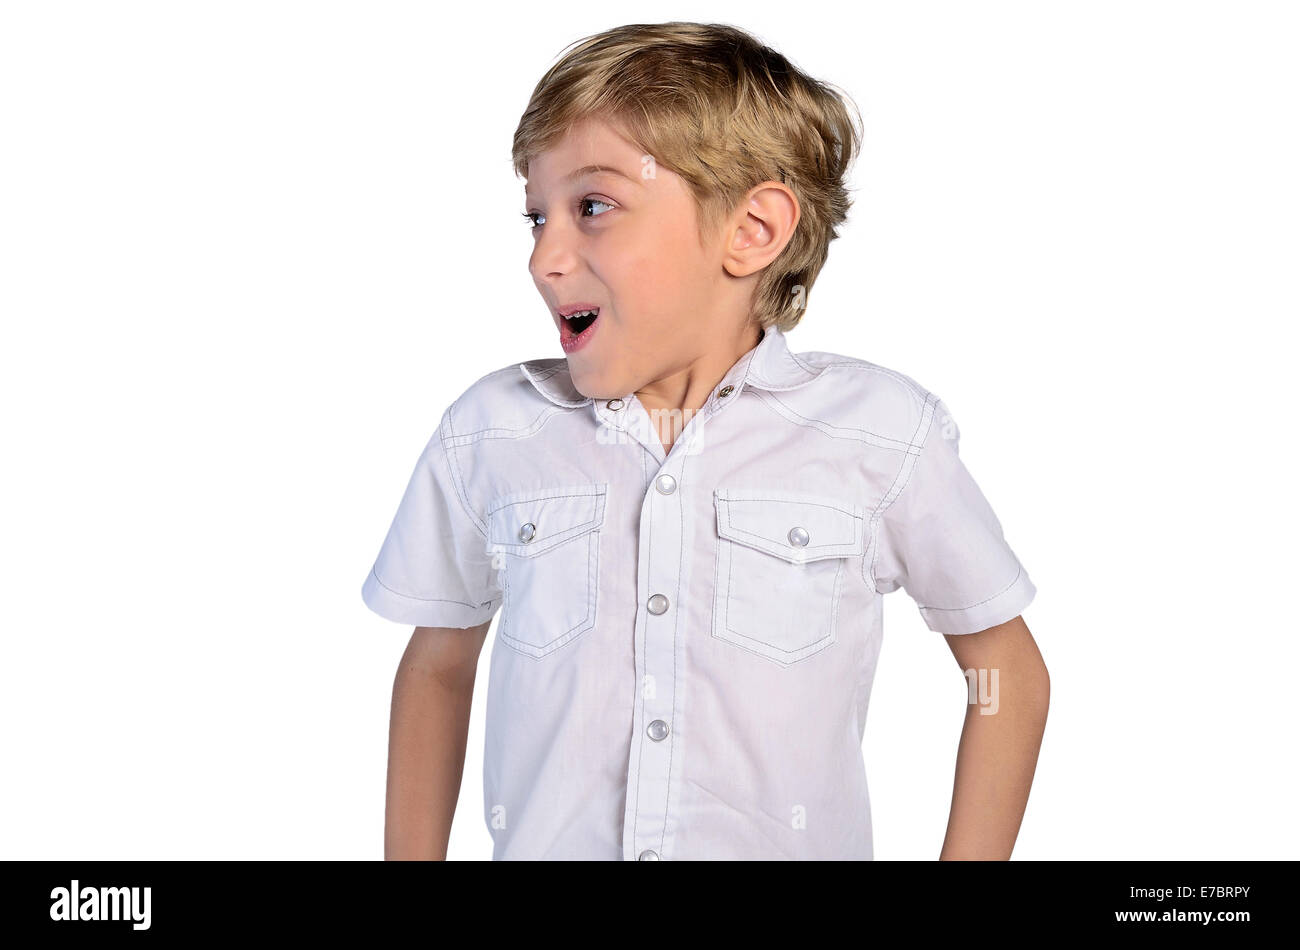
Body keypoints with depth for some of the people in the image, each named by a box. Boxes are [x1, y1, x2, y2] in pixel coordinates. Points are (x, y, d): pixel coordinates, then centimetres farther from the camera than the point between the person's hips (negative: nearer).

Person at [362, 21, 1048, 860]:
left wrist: (968, 855, -5)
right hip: (541, 845, 2)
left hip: (796, 848, -1)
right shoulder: (488, 434, -3)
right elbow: (439, 663, 9)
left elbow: (1009, 673, 1)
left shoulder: (882, 433, -9)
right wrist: (411, 854, 6)